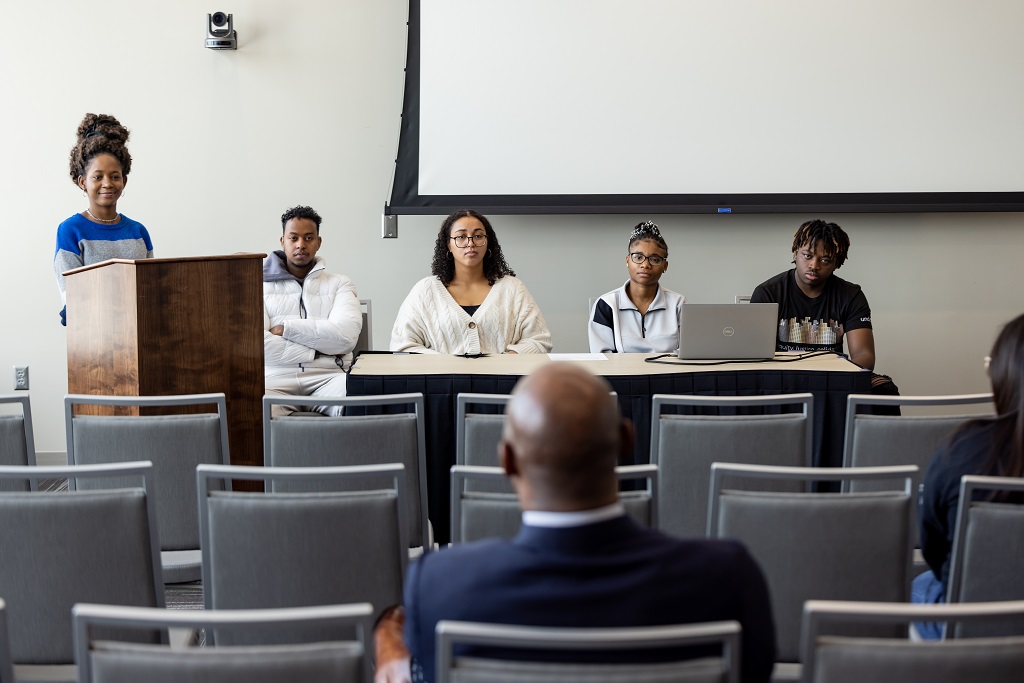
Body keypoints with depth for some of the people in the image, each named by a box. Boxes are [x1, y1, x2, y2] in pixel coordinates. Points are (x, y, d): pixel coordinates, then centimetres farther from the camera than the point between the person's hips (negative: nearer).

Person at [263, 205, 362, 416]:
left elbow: (346, 335, -4)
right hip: (277, 375, -1)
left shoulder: (339, 284, 17)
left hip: (328, 376, 1)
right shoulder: (261, 286, 15)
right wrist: (317, 351, -4)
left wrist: (286, 328, -4)